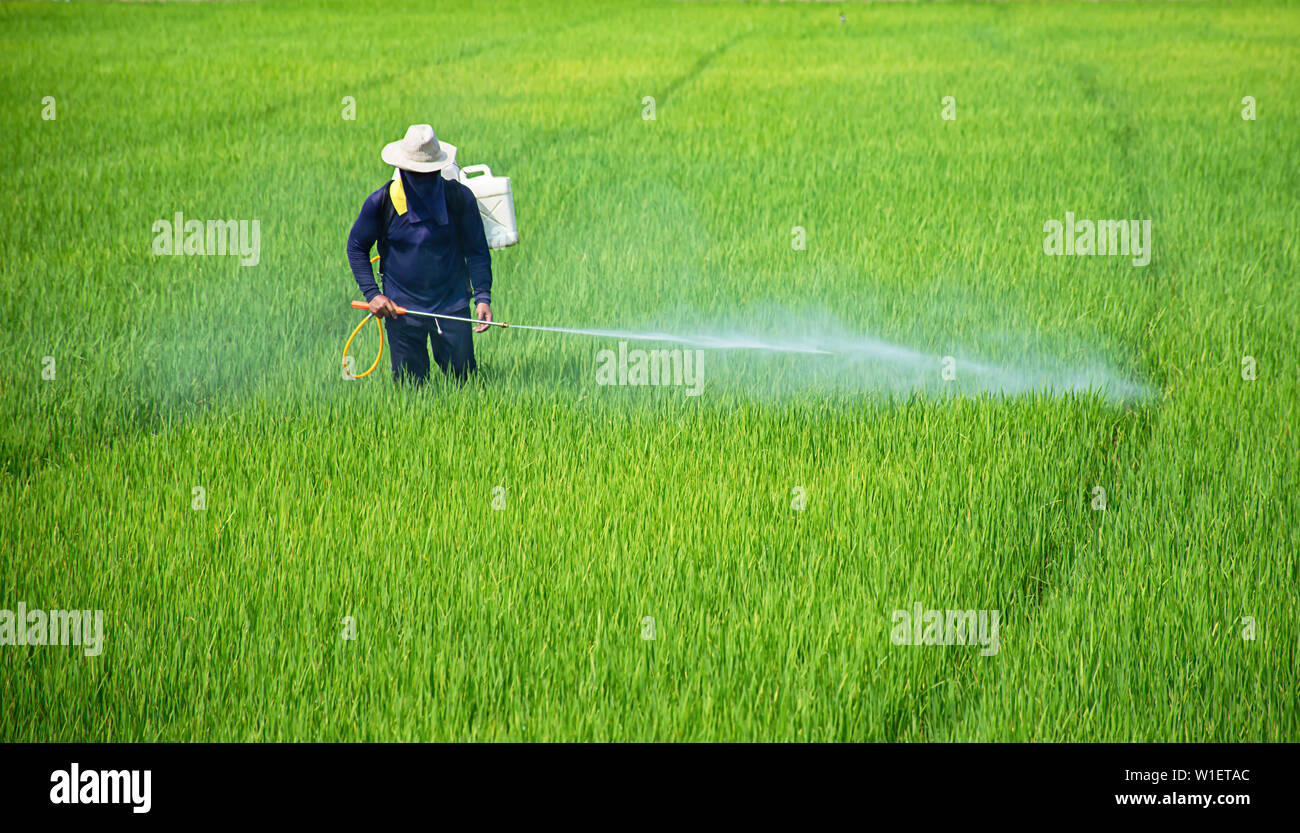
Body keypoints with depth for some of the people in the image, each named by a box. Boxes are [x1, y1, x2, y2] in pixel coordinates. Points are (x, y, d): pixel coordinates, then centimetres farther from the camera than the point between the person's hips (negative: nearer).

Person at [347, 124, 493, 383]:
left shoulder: (460, 198, -6)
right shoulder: (381, 202, -6)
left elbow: (477, 250, 1)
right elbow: (356, 247, 7)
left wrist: (483, 297, -10)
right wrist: (372, 293, -3)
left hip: (452, 304, 0)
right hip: (401, 309, 0)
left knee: (465, 380, 1)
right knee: (409, 388, 2)